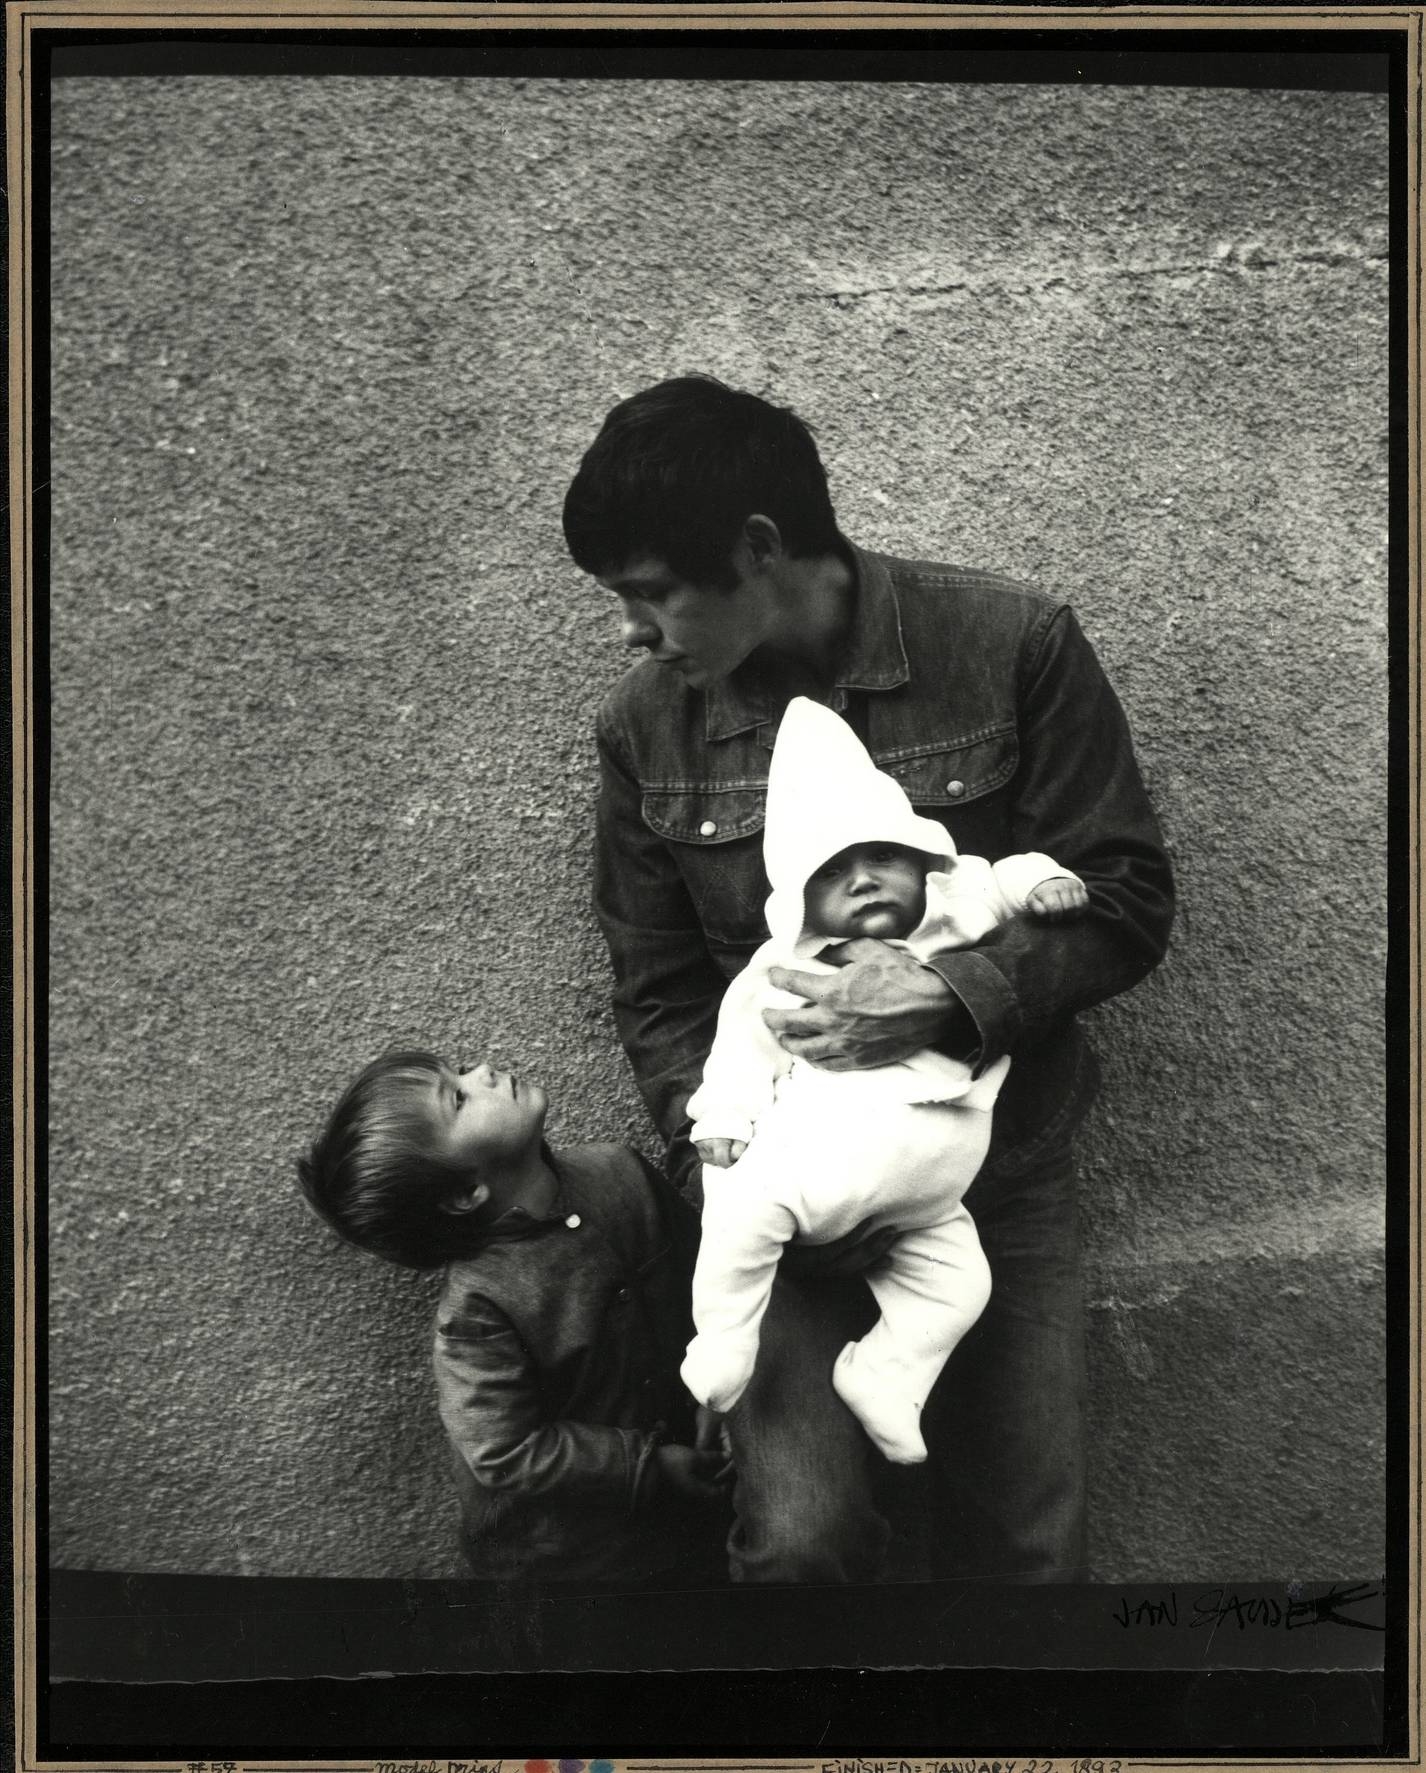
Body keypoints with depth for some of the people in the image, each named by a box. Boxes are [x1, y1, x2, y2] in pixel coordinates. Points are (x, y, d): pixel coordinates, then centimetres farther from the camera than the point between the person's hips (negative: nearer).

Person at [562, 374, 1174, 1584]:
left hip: (1000, 1163, -1)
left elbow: (1126, 902, -7)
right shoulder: (644, 729, -1)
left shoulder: (1015, 649, -10)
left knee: (1027, 1547, 4)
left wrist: (950, 998, -23)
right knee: (799, 1539, -12)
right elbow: (658, 994, 5)